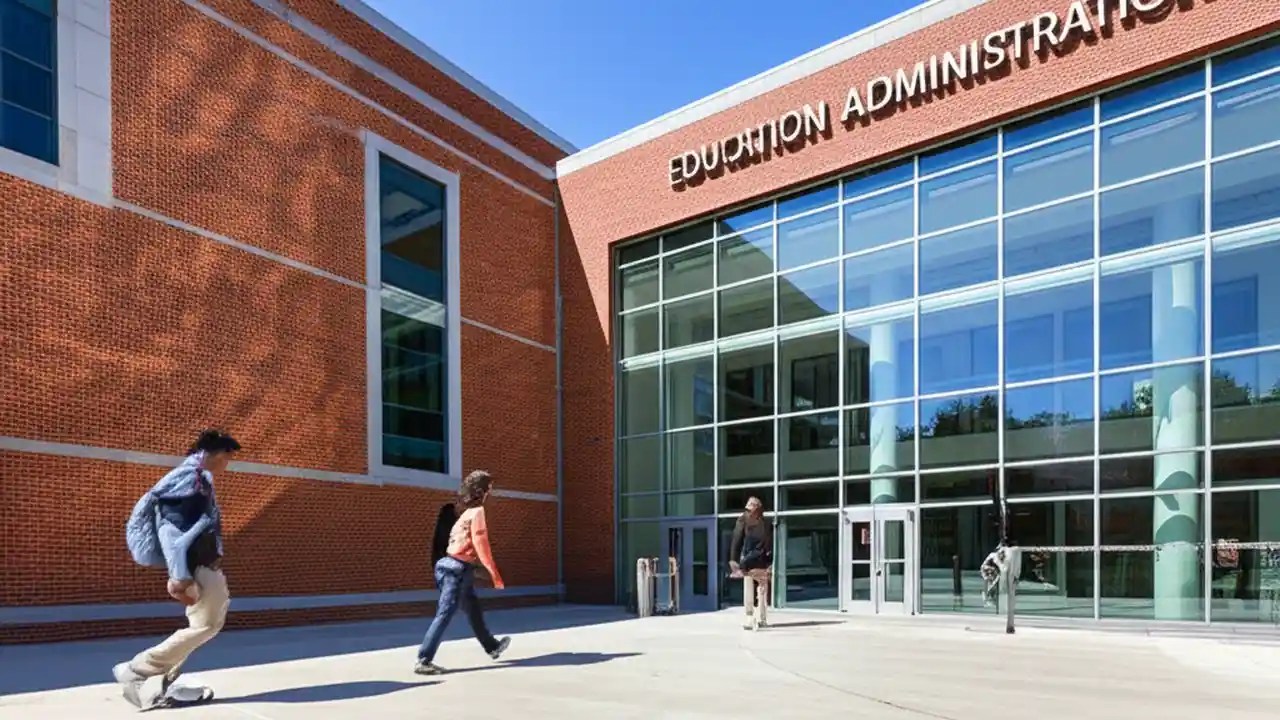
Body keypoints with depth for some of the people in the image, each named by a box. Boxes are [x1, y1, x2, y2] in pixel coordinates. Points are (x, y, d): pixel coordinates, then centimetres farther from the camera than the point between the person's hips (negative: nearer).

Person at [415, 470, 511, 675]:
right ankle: (424, 661, -7)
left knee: (474, 610, 21)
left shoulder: (469, 511, 15)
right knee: (445, 615, -8)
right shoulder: (477, 511, -12)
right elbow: (481, 544, -16)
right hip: (458, 569, -10)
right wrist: (495, 574, -13)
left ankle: (492, 647, 36)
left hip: (460, 568, 10)